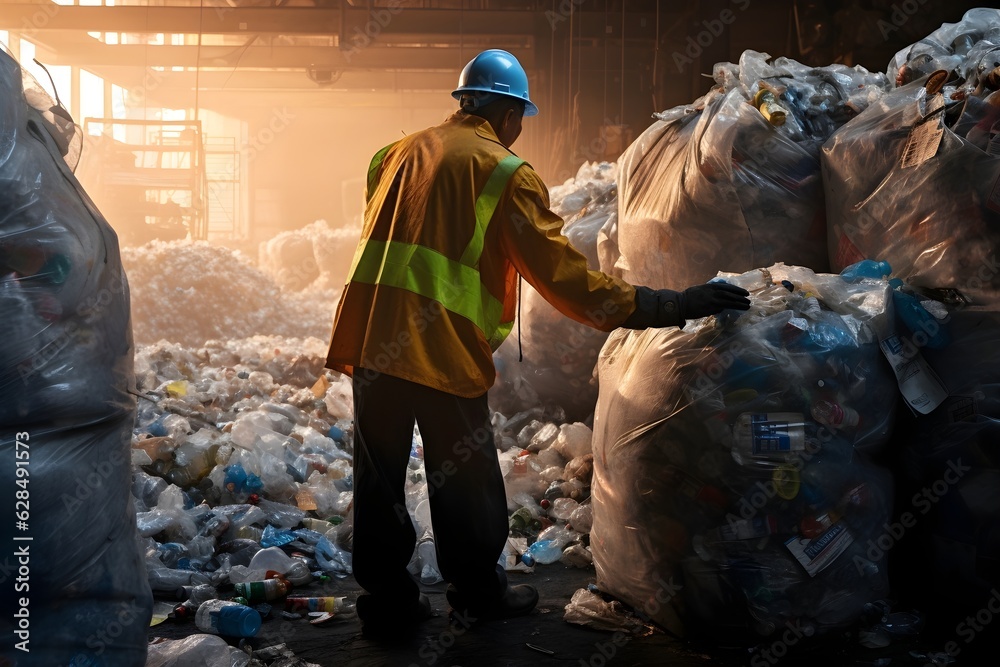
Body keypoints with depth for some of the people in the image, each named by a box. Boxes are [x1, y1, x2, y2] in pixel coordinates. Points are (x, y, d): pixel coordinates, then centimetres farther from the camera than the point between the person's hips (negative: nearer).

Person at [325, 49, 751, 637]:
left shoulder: (401, 151, 15)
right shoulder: (506, 172, -3)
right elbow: (564, 276, -8)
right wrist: (671, 306, -5)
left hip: (369, 335, 5)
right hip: (442, 345, -5)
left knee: (380, 473, 14)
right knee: (463, 477, 12)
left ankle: (387, 598, 25)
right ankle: (479, 592, 28)